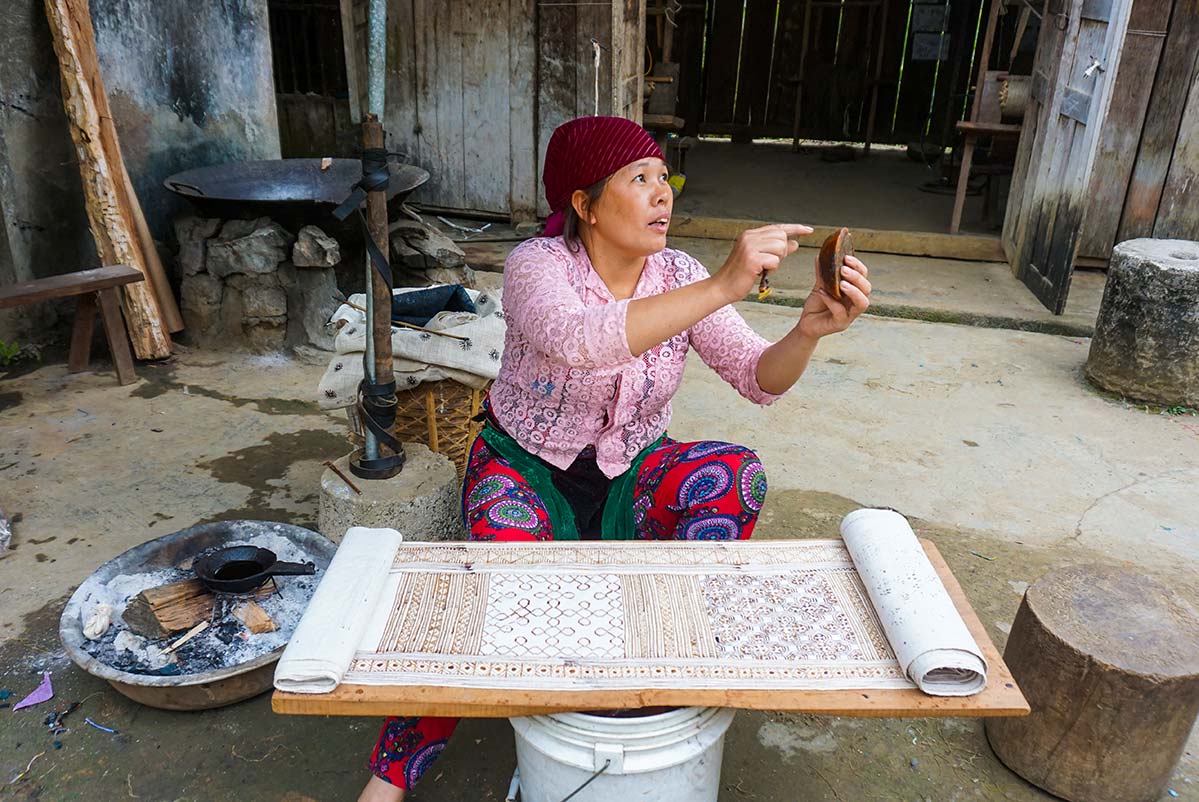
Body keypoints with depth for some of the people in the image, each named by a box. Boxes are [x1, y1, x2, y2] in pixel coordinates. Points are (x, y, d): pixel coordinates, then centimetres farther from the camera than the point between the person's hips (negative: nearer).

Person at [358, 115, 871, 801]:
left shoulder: (678, 274, -8)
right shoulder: (538, 265, -19)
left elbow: (760, 379, -14)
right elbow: (579, 339, -42)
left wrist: (810, 332, -36)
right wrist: (722, 287, -49)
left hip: (629, 474, 3)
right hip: (525, 469, -3)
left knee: (737, 474, -24)